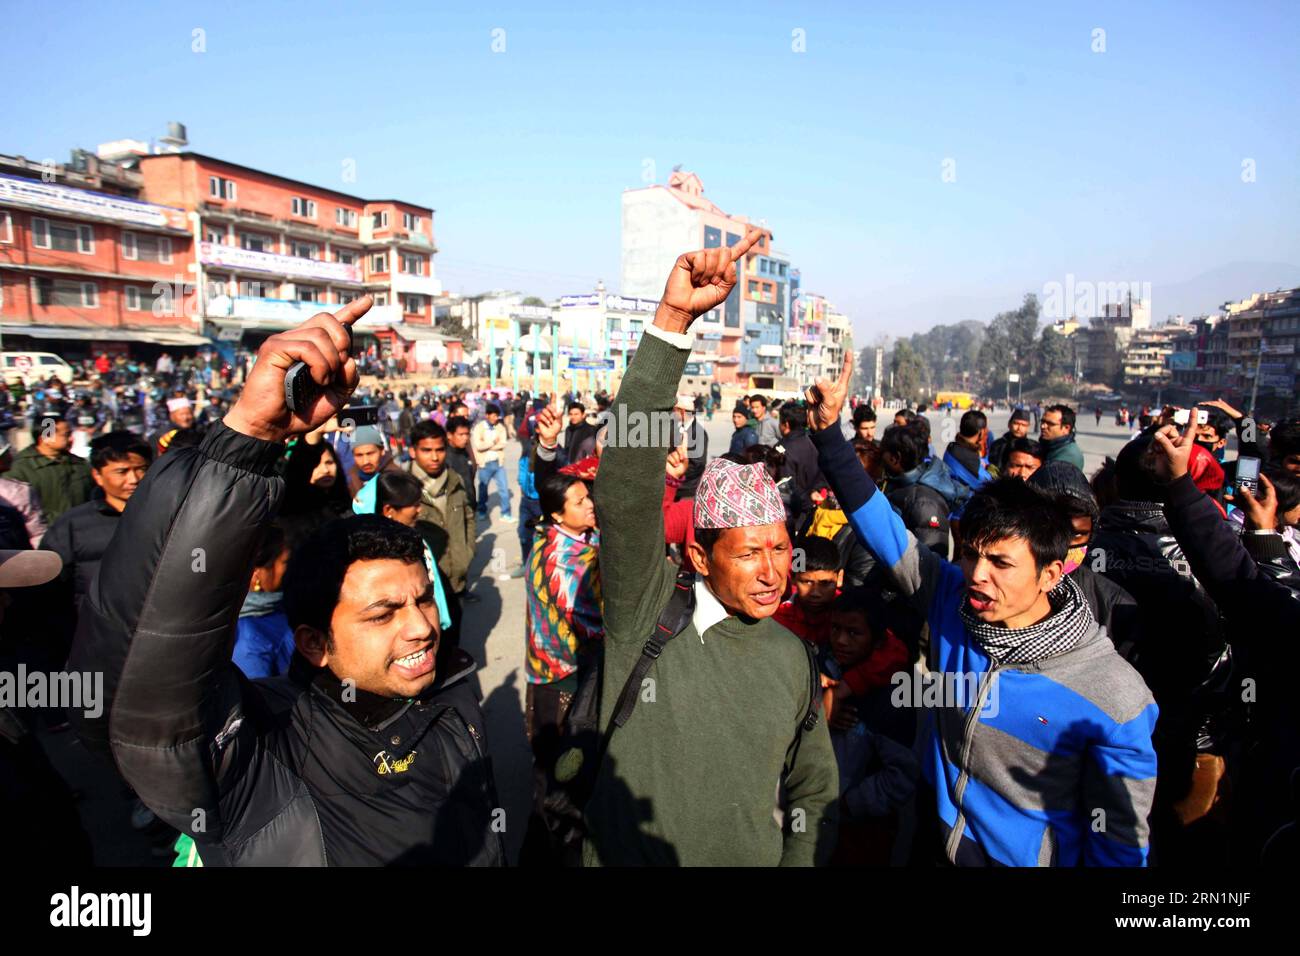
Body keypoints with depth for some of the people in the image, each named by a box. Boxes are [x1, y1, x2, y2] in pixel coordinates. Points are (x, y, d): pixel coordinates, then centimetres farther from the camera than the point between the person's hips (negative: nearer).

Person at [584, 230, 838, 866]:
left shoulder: (789, 654, -3)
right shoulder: (647, 613, -18)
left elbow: (814, 793, 10)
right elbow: (626, 487, -34)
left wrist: (799, 858, -5)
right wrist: (672, 321, -40)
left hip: (756, 859, 4)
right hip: (626, 855, -3)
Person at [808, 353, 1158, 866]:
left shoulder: (1114, 695, -24)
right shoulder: (952, 602, -15)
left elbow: (1121, 837, -13)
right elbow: (881, 527, -15)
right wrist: (829, 430, -21)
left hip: (1031, 858, -3)